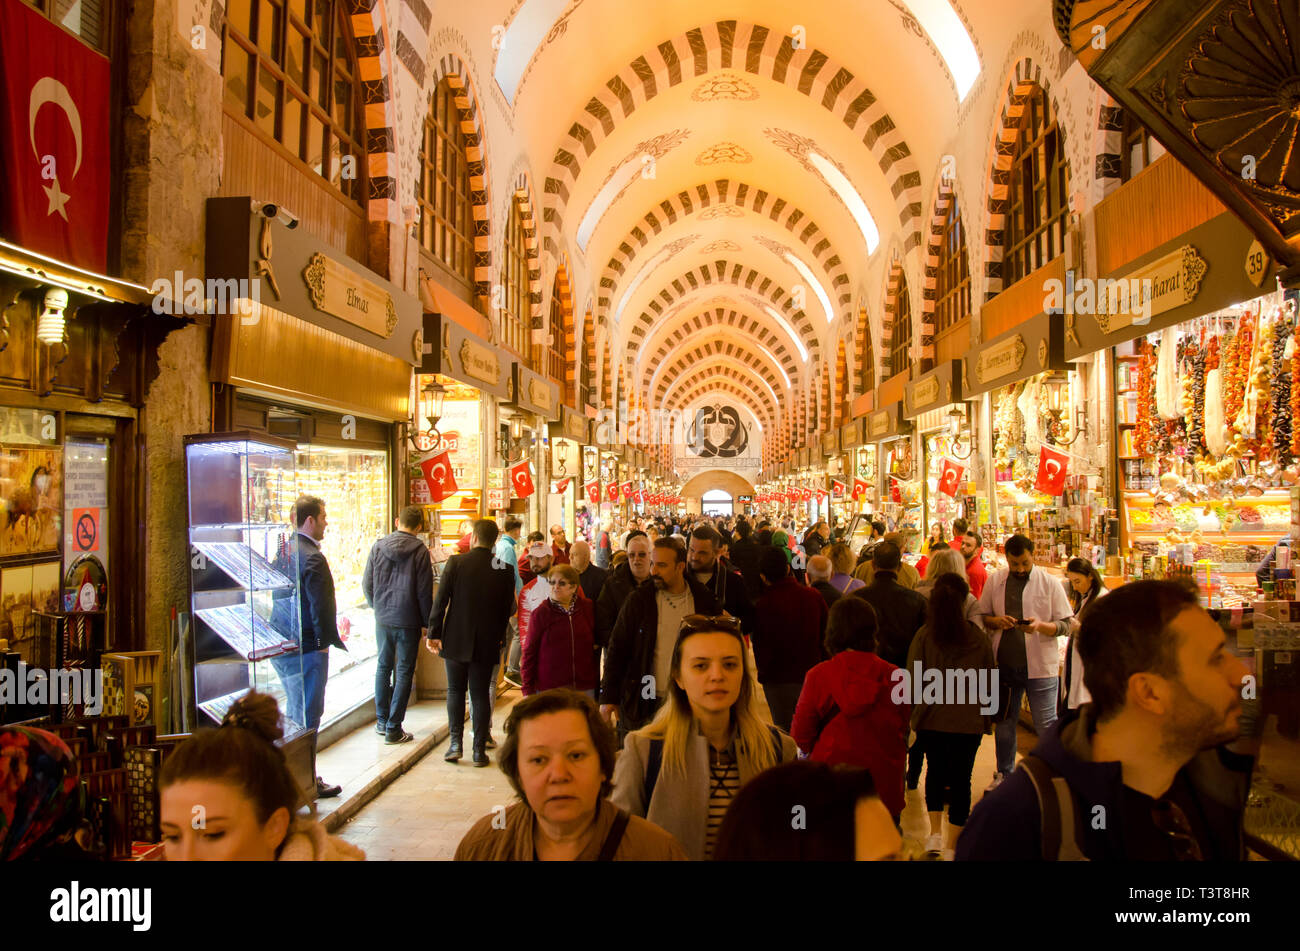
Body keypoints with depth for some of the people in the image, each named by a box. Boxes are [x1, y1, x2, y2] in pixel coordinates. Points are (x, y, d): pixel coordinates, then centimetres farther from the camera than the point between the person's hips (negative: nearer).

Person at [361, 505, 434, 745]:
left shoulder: (378, 547, 0)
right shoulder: (419, 551, -11)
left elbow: (367, 585, 5)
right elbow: (424, 592, -10)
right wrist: (426, 623, 0)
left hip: (382, 619, 4)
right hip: (408, 622, -4)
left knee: (383, 668, 18)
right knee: (404, 672, 4)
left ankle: (382, 721, 26)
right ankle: (393, 728, 5)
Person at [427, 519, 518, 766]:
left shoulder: (455, 562, -9)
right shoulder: (504, 569, -5)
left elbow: (441, 600, -8)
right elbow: (507, 608, 2)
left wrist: (433, 632, 0)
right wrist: (499, 636, 15)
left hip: (456, 640, -1)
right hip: (487, 642, 1)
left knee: (455, 690, 14)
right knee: (480, 694, 8)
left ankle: (455, 743, 8)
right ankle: (479, 750, 9)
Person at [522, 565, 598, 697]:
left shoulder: (588, 608, 4)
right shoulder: (540, 612, -3)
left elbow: (595, 643, 17)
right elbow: (529, 652, 0)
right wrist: (528, 690, -3)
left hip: (585, 687, 2)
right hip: (549, 689, -2)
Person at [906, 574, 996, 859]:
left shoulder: (924, 636, -11)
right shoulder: (979, 637, -8)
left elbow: (913, 678, -4)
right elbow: (990, 681, 4)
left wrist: (917, 710, 13)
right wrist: (987, 715, 21)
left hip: (932, 717, 0)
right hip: (969, 720, 0)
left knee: (935, 771, 20)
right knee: (961, 777, 9)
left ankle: (935, 833, 16)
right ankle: (952, 845, 14)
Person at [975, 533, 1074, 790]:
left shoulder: (1050, 583, -4)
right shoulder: (995, 581, 4)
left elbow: (1066, 624, -4)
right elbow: (981, 616, 11)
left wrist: (1041, 626, -22)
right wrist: (995, 621, -11)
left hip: (1040, 665, -3)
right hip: (1004, 663, 3)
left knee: (1046, 725, -1)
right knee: (1004, 723, 15)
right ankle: (1004, 774, 30)